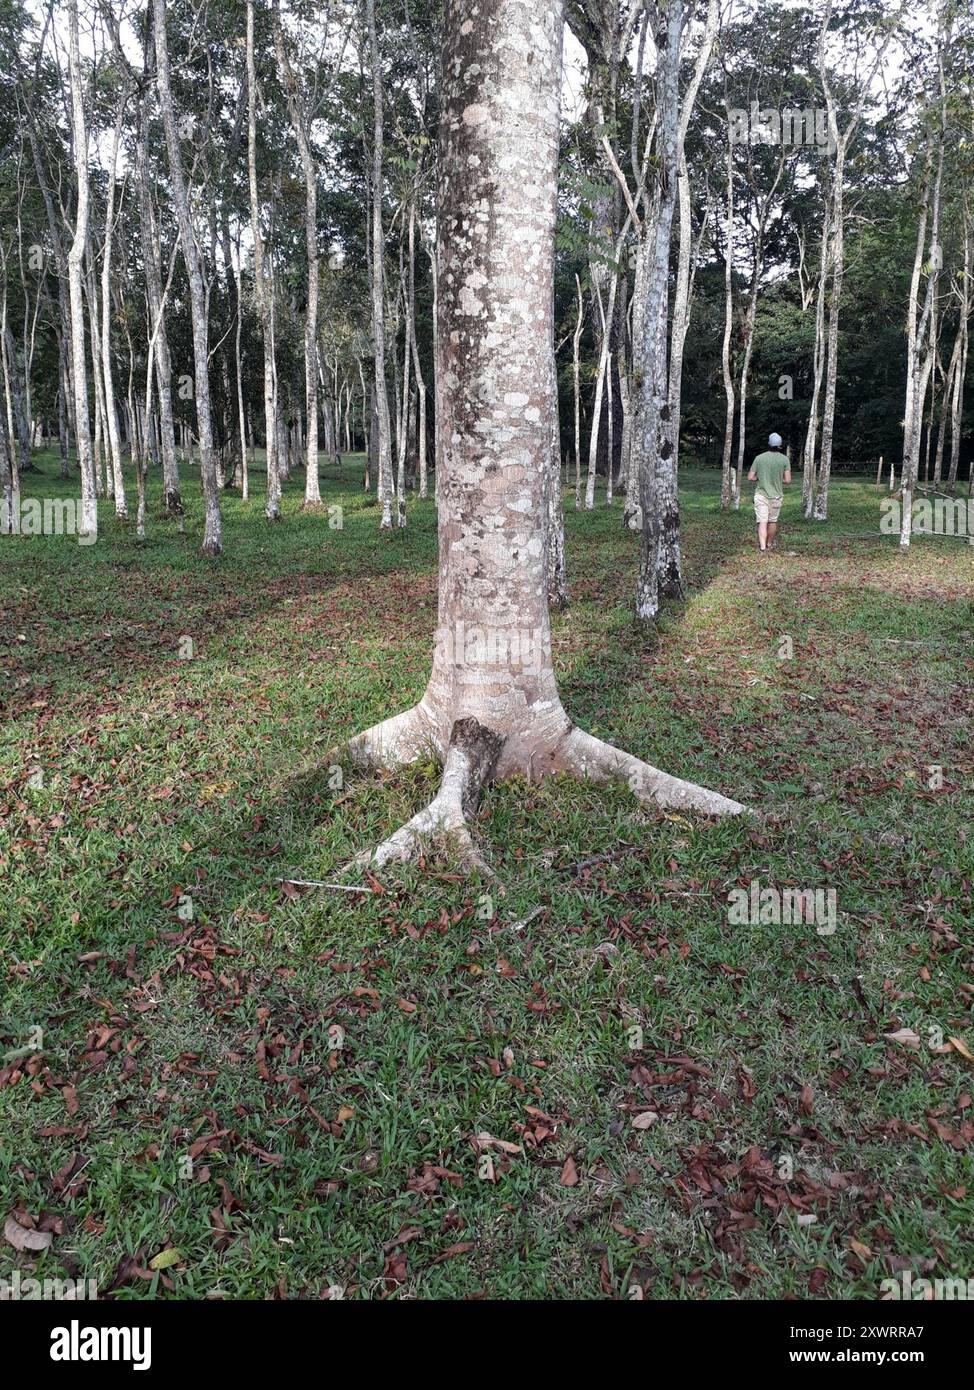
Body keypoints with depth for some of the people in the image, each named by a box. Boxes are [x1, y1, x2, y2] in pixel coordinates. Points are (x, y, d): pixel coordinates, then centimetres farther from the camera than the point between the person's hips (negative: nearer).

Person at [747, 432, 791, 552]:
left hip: (761, 494, -1)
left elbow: (750, 478, -3)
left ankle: (763, 549, -17)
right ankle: (769, 545, 32)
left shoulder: (759, 458, -5)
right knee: (773, 521, 17)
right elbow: (787, 480, -6)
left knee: (762, 522, -4)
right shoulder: (785, 459, -5)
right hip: (776, 496, 1)